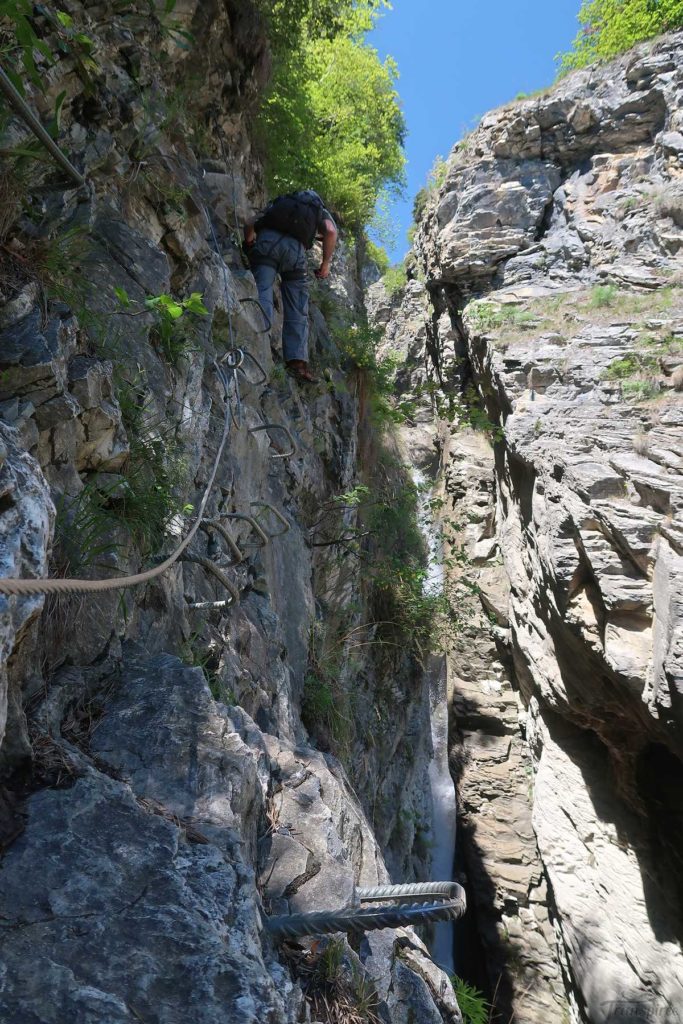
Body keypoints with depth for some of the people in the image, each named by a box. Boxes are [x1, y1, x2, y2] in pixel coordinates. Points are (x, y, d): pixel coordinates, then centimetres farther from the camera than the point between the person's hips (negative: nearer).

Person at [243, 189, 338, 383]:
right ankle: (297, 361, -7)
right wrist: (326, 262, 12)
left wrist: (249, 246, 39)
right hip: (295, 247, -1)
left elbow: (250, 226, 25)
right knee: (297, 310, 2)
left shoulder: (279, 201, 37)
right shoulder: (321, 211, 30)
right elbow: (331, 231, 6)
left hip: (267, 238, 1)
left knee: (262, 293, -12)